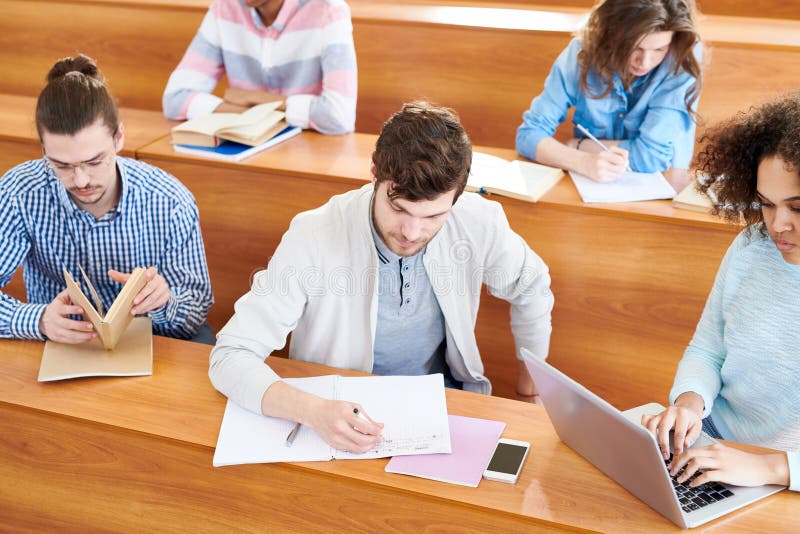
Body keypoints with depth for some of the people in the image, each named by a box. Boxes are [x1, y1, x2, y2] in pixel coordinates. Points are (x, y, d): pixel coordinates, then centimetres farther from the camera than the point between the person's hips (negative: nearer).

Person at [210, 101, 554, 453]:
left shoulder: (478, 223, -16)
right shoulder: (314, 238, -24)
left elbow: (531, 290, 7)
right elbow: (229, 357, -23)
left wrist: (530, 394, 8)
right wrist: (313, 411, -40)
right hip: (343, 414, -2)